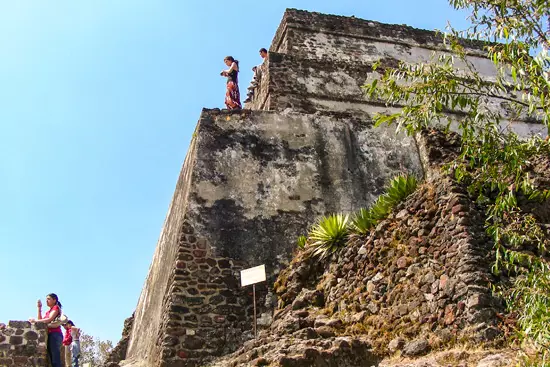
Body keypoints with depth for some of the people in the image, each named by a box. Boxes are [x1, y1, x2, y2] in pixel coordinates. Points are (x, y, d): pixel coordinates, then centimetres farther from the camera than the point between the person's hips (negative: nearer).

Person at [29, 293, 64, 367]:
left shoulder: (56, 308, 3)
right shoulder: (48, 311, 27)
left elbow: (49, 319, -11)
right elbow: (41, 320, 16)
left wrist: (35, 320, -7)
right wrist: (39, 308, 13)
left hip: (55, 334, -8)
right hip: (49, 335, 8)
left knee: (55, 359, -17)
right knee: (51, 359, 1)